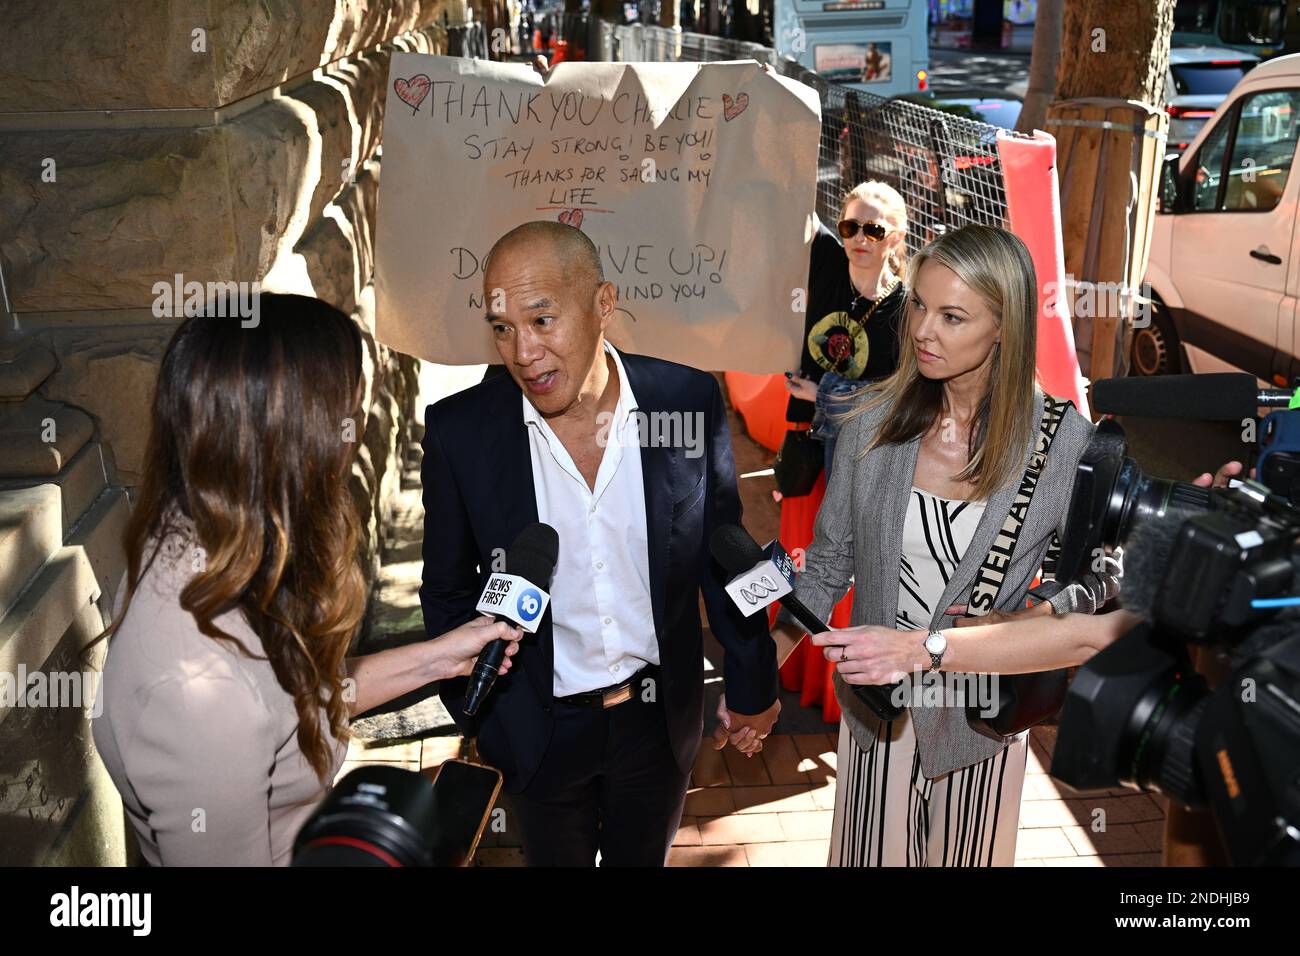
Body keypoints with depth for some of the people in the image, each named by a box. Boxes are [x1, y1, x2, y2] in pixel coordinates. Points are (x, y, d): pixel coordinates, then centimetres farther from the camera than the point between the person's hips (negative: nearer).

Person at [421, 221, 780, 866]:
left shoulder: (688, 400, -14)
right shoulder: (460, 432, -15)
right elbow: (449, 591, -2)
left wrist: (751, 685, 5)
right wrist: (479, 718, -2)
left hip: (661, 716, 1)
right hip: (542, 732, -1)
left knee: (643, 859, 24)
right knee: (555, 859, 22)